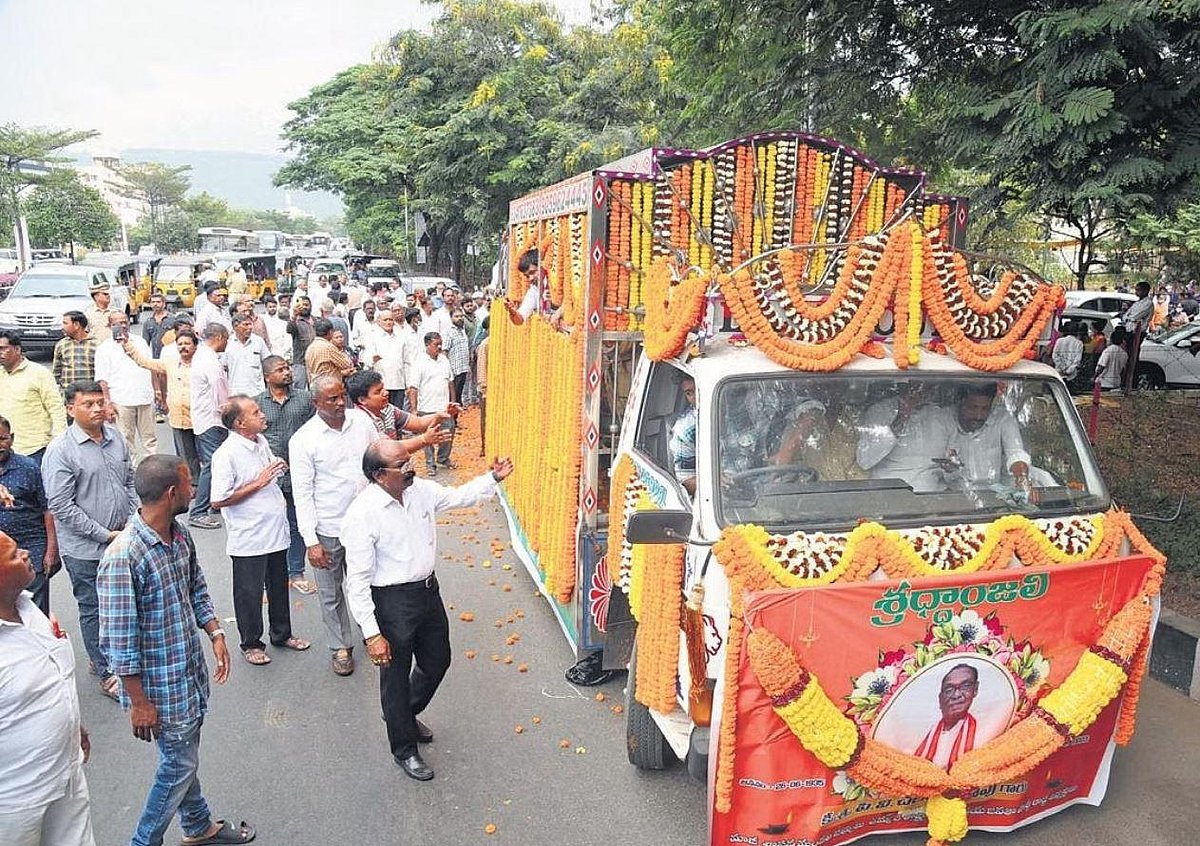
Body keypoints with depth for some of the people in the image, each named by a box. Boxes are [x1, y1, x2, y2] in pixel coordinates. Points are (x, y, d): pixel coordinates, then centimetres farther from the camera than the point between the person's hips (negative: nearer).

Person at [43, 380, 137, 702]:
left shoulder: (115, 437, 2)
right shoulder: (60, 451, -16)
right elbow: (61, 506, -17)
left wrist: (133, 520, 1)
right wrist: (106, 535, -17)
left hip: (123, 539, 6)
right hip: (85, 549, -6)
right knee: (94, 610, 9)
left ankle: (103, 657, 39)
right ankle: (107, 674, 22)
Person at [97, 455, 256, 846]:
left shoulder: (180, 535, -2)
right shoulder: (123, 558, -28)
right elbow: (119, 641, -23)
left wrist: (215, 632, 1)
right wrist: (139, 702, -17)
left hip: (192, 670, 8)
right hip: (161, 685, -8)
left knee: (184, 756, 25)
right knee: (179, 764, 8)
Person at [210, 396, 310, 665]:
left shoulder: (261, 441, 3)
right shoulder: (226, 454, -20)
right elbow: (218, 501, -22)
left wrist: (280, 468, 0)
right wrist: (257, 483, -22)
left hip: (275, 531, 7)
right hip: (248, 538, -7)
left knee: (279, 587, 21)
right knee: (249, 593, 11)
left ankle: (282, 634, 39)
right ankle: (251, 643, 30)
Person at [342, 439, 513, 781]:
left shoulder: (420, 489, -5)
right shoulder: (362, 514, -24)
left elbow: (460, 496, 15)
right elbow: (358, 580, -20)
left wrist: (493, 479, 2)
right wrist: (371, 634, -20)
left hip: (428, 591, 7)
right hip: (391, 601, -7)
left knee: (437, 661, 23)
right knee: (396, 677, 12)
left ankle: (406, 714, 52)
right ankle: (404, 749, 35)